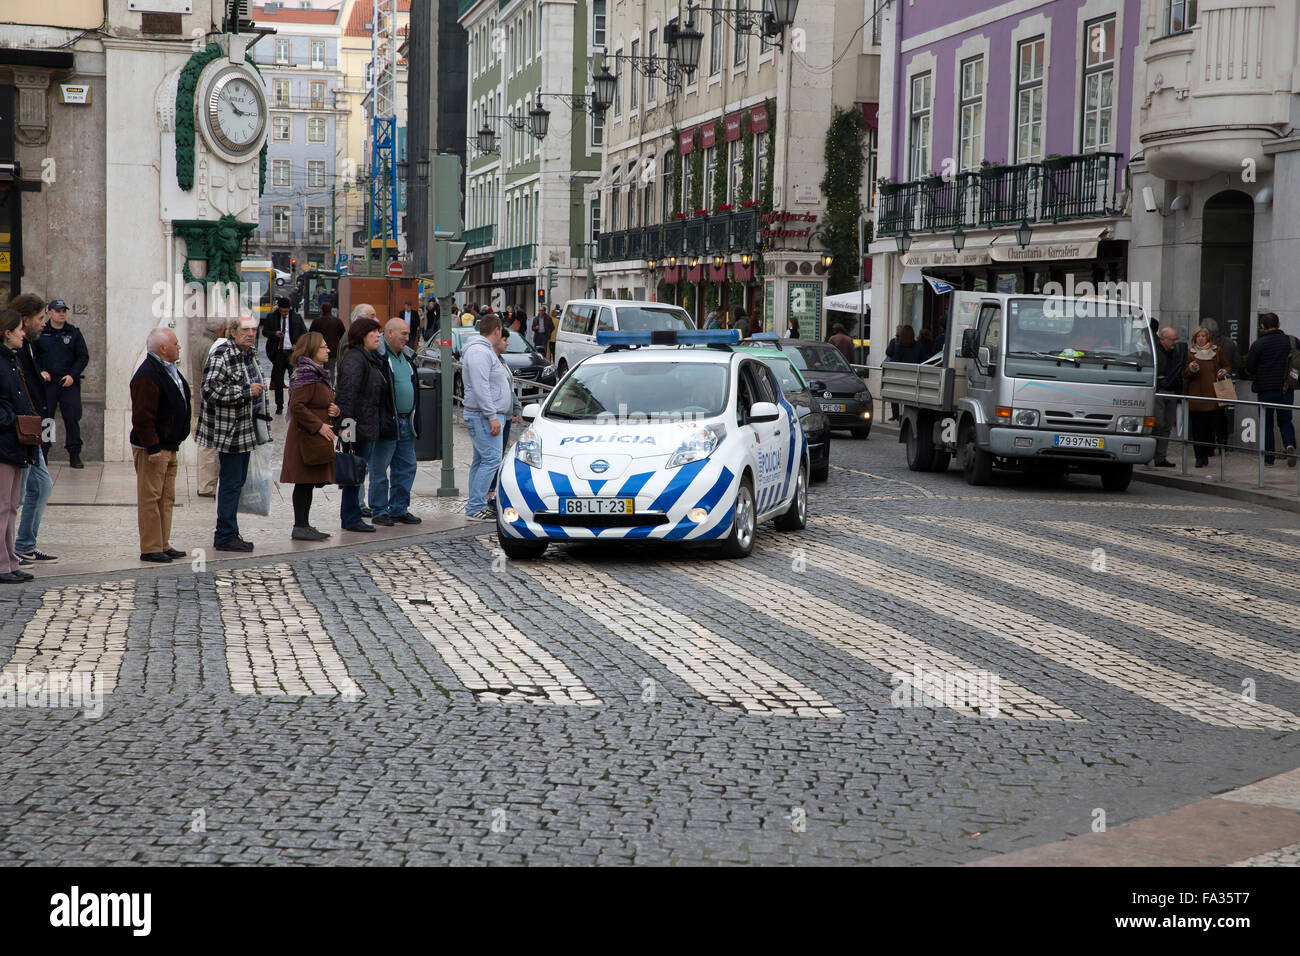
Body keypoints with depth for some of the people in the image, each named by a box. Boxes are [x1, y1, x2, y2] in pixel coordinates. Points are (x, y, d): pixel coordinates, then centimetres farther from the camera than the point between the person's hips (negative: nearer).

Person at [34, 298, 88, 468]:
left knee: (72, 418, -2)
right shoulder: (40, 333, 6)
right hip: (46, 384, 0)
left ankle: (74, 454, 4)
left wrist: (73, 375, -6)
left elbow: (83, 357, 7)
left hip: (69, 384, 0)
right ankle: (42, 453, 8)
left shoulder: (74, 333, 8)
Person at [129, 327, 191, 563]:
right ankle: (150, 549, -3)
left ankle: (163, 545, 21)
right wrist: (152, 447, -23)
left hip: (169, 447, 10)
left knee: (166, 498, 14)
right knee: (150, 499, -5)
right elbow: (142, 417, -22)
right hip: (152, 449, -10)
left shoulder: (170, 370, 14)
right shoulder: (147, 376, -18)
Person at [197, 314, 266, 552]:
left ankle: (227, 533, 21)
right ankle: (225, 536, -1)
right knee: (231, 482, -6)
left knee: (237, 480, 13)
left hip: (245, 431, 9)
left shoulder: (249, 355, 13)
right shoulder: (221, 355, -17)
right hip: (228, 431, -9)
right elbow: (210, 390, -27)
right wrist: (246, 391, -24)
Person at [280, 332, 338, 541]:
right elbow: (297, 406, -22)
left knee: (309, 482, 12)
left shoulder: (321, 373, 17)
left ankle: (304, 525, 17)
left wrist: (334, 409, 5)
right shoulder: (306, 374, -15)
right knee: (304, 482, -6)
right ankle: (300, 527, -3)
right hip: (305, 436, -10)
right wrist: (319, 425, -21)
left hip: (318, 437, 10)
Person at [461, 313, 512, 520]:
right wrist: (492, 416, -24)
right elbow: (480, 387, -23)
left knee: (481, 461, 12)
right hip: (483, 416, -11)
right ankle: (476, 507, -13)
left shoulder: (486, 351, 19)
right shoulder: (479, 352, -15)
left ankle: (475, 506, 16)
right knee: (491, 459, -13)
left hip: (488, 416, 11)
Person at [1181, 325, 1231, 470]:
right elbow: (1184, 375, 5)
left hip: (1212, 395, 2)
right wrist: (1191, 369, -16)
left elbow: (1225, 365, 25)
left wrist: (1223, 372, 3)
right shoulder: (1190, 352, 7)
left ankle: (1206, 455, 10)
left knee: (1210, 427, -1)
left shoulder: (1216, 351, 12)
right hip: (1195, 395, -1)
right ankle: (1200, 458, -3)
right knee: (1197, 428, -6)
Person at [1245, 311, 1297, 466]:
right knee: (1285, 421, 14)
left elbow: (1249, 369, -8)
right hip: (1287, 389, 2)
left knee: (1266, 423, 9)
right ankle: (1290, 445, -12)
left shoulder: (1258, 344, -10)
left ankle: (1268, 457, 10)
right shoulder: (1292, 341, 0)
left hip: (1266, 389, -2)